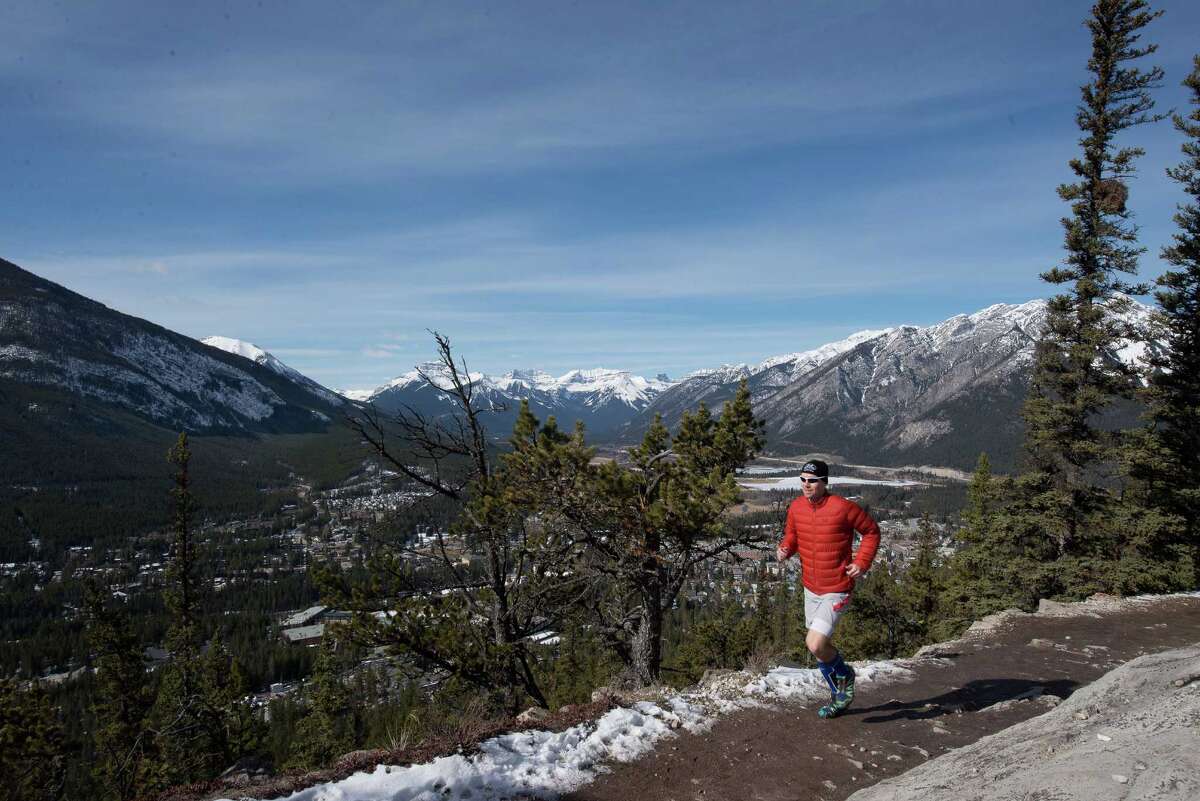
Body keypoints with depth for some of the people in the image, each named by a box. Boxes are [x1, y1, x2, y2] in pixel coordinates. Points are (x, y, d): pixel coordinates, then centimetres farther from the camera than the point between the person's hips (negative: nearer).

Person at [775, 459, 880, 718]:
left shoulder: (843, 507, -19)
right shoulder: (796, 507, -3)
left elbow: (871, 531, -4)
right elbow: (792, 534, 14)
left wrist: (862, 562, -14)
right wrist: (785, 549, -7)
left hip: (836, 592, -6)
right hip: (811, 589, 6)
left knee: (815, 645, -17)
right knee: (823, 646, 20)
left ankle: (845, 675, 16)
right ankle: (839, 697, 43)